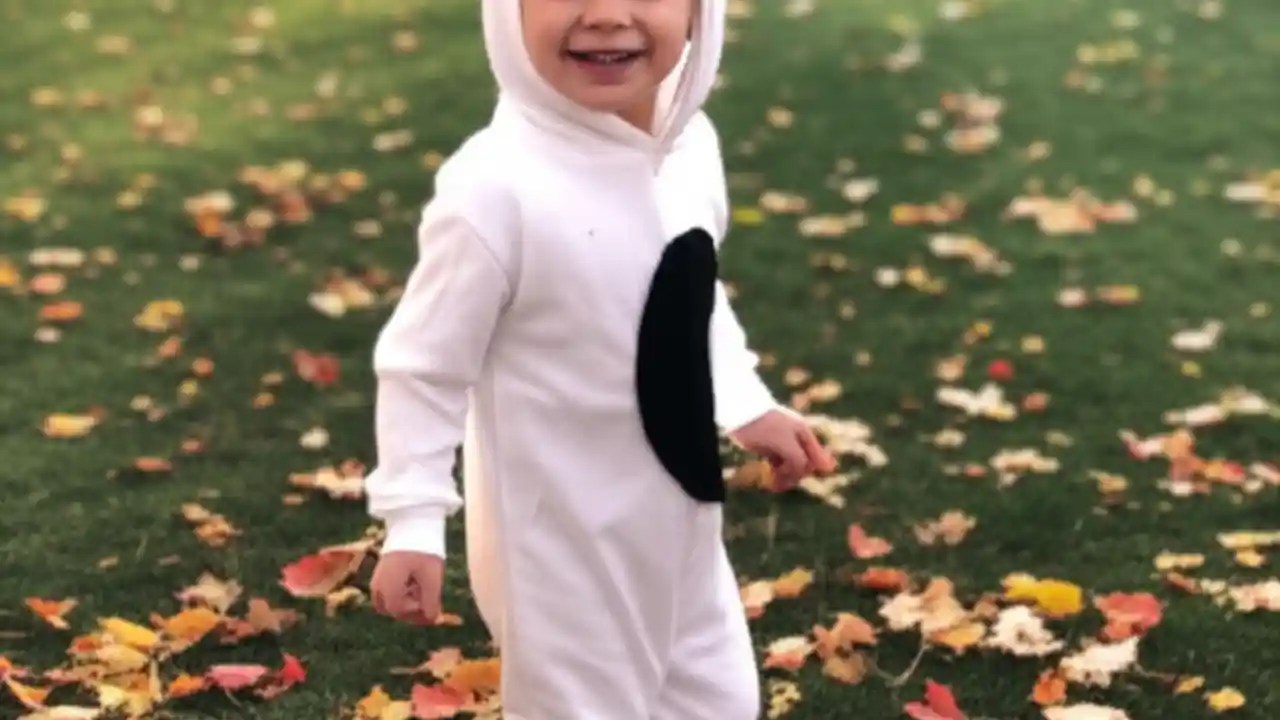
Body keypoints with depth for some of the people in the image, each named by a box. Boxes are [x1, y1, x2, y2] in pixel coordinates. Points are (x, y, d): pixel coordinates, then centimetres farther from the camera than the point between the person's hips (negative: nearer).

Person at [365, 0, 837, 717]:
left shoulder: (690, 144, -7)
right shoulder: (496, 186, -30)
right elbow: (423, 365, -18)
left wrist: (747, 405, 9)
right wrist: (413, 522, -15)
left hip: (675, 517, 7)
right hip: (562, 537, -7)